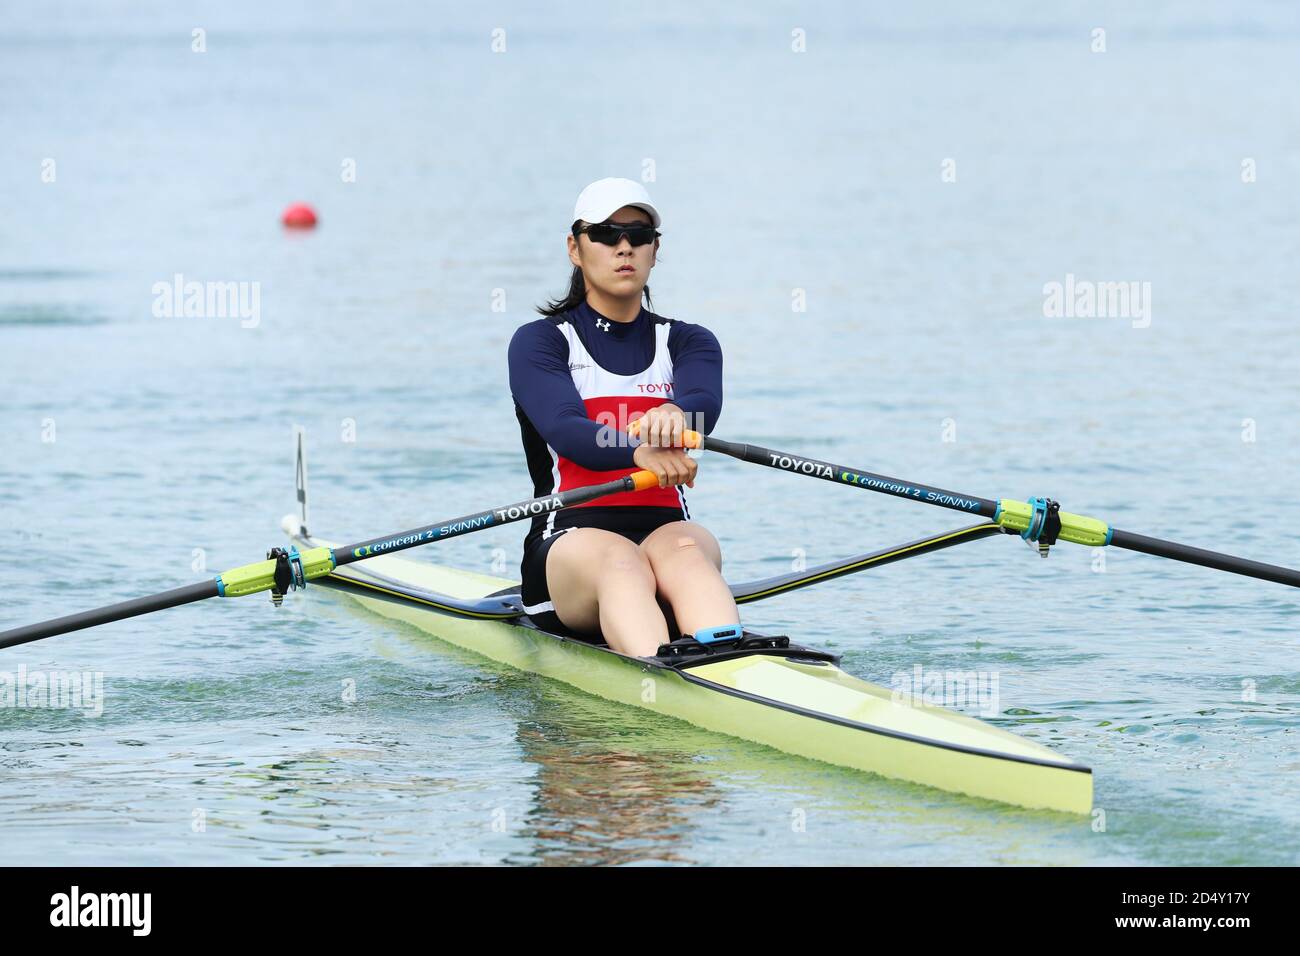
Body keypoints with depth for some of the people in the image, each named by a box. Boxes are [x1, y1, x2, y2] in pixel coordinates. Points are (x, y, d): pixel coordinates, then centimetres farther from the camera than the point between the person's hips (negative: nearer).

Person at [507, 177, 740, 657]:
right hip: (571, 539, -3)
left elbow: (704, 403, -9)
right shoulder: (539, 342, 8)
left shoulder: (688, 342, 17)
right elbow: (565, 431, -14)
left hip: (668, 531, 3)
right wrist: (640, 452, -36)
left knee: (684, 550, -34)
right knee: (620, 562, -38)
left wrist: (673, 415, -36)